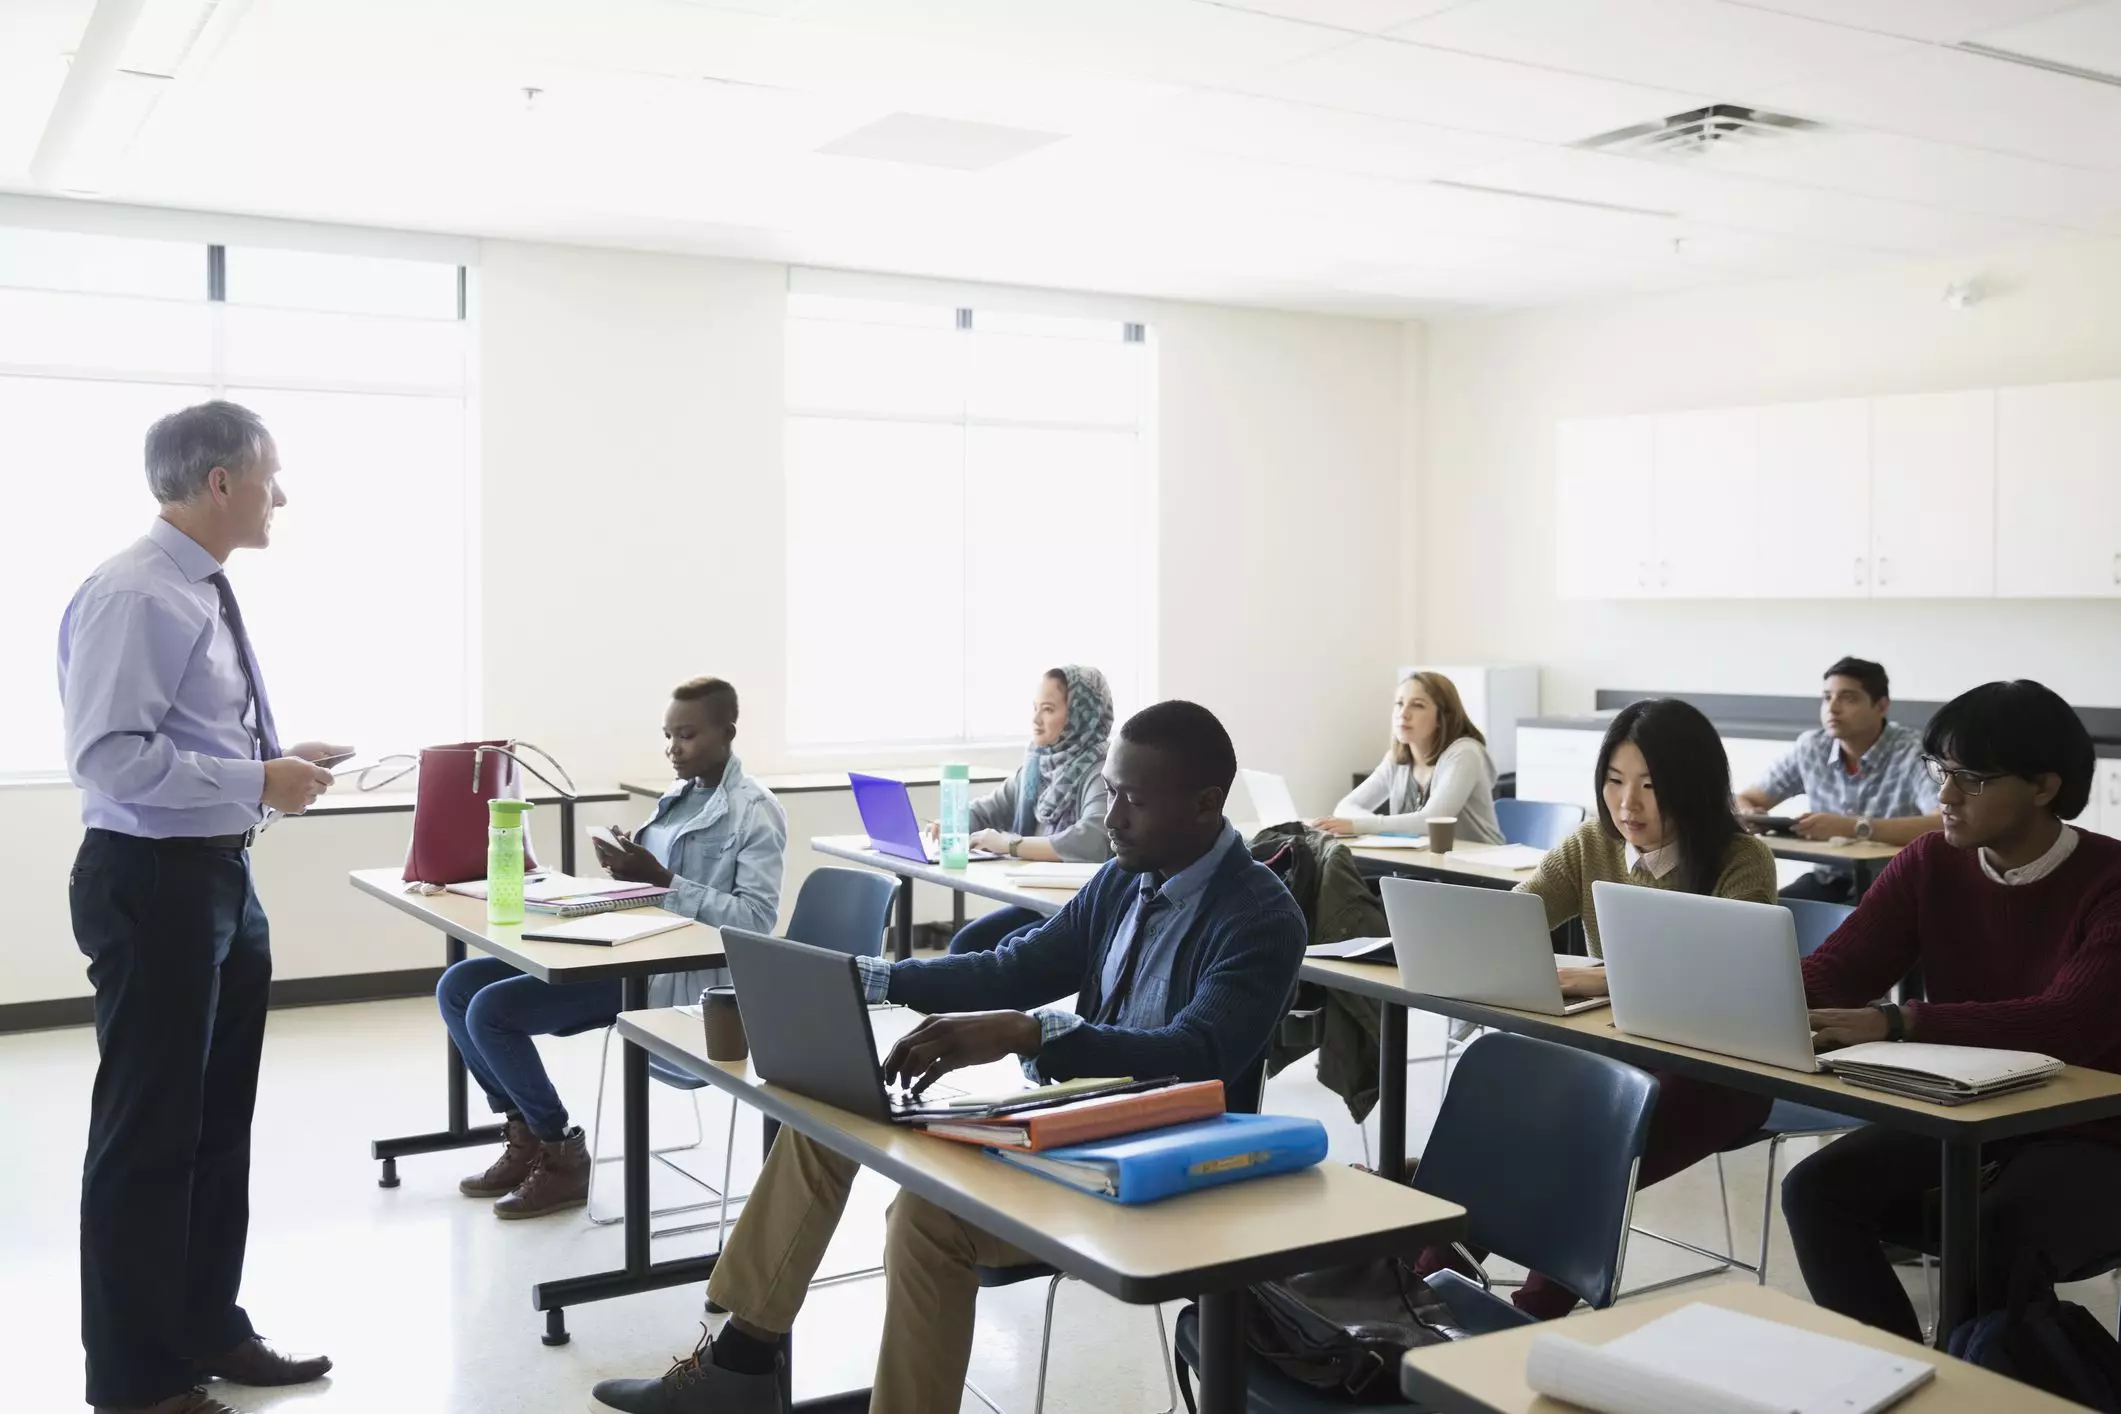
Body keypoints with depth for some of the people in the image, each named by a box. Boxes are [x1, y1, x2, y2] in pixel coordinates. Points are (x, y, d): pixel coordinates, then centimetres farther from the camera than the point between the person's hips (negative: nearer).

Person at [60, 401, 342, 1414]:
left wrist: (277, 764, 6)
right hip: (153, 882, -10)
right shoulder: (136, 596, -18)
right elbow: (108, 755, -24)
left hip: (220, 875, 10)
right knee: (147, 1132, 1)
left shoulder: (204, 593, 12)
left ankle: (207, 1331, 33)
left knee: (219, 1122, 18)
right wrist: (258, 783, -22)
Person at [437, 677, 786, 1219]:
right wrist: (626, 869, -2)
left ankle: (561, 1155, -2)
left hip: (675, 976, -9)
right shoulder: (680, 796, 16)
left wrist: (660, 880, -23)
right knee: (457, 988, 3)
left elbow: (757, 920, -18)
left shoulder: (754, 811, -9)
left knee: (491, 1010, -18)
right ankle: (524, 1135, 11)